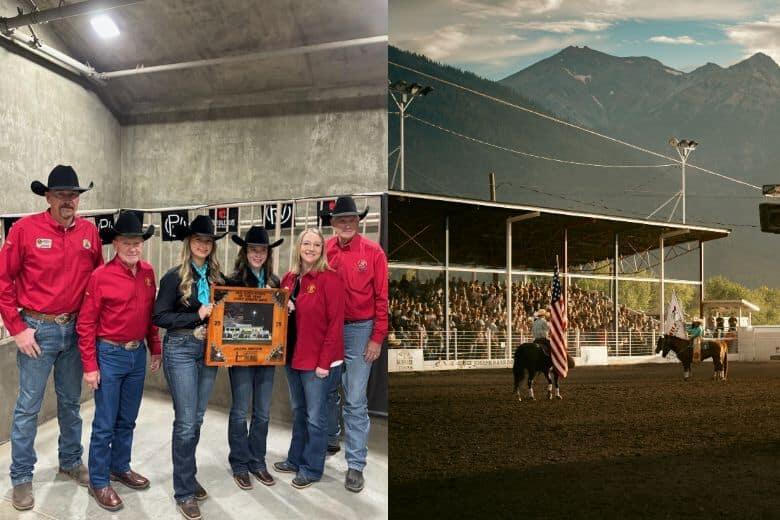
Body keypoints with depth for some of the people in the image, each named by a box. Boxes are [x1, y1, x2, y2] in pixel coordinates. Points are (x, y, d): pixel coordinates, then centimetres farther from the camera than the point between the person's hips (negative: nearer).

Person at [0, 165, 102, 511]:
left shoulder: (90, 232, 1)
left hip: (75, 329, 4)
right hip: (38, 329, -3)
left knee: (71, 401, 17)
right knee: (28, 406, 5)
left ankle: (71, 462, 34)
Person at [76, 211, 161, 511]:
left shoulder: (148, 272, 2)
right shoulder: (101, 276, -14)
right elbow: (85, 323, -12)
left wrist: (155, 349, 13)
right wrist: (90, 366, -12)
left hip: (138, 354, 5)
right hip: (110, 355, -5)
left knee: (127, 420, 18)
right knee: (105, 424, 4)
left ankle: (120, 467, 35)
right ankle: (98, 482, 19)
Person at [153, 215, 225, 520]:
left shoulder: (217, 278, 7)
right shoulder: (174, 277, -6)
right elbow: (160, 317, -10)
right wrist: (196, 316, -16)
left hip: (209, 350, 5)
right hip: (181, 349, -5)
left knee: (197, 419, 14)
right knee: (185, 421, -3)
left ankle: (188, 477, 30)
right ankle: (184, 492, 9)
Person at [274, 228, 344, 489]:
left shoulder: (329, 279, -13)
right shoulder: (289, 278, 8)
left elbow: (335, 323, -16)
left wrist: (325, 362, -17)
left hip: (318, 360, -7)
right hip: (293, 356, 7)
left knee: (315, 416, 5)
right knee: (298, 412, 20)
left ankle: (312, 468, 20)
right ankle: (296, 459, 36)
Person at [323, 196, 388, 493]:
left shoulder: (373, 252, -8)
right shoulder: (324, 250, 0)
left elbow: (382, 298, -6)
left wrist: (377, 338, -8)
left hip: (360, 330, -4)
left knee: (355, 400, -3)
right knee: (327, 390, 18)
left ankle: (356, 465, 7)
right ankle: (330, 439, 41)